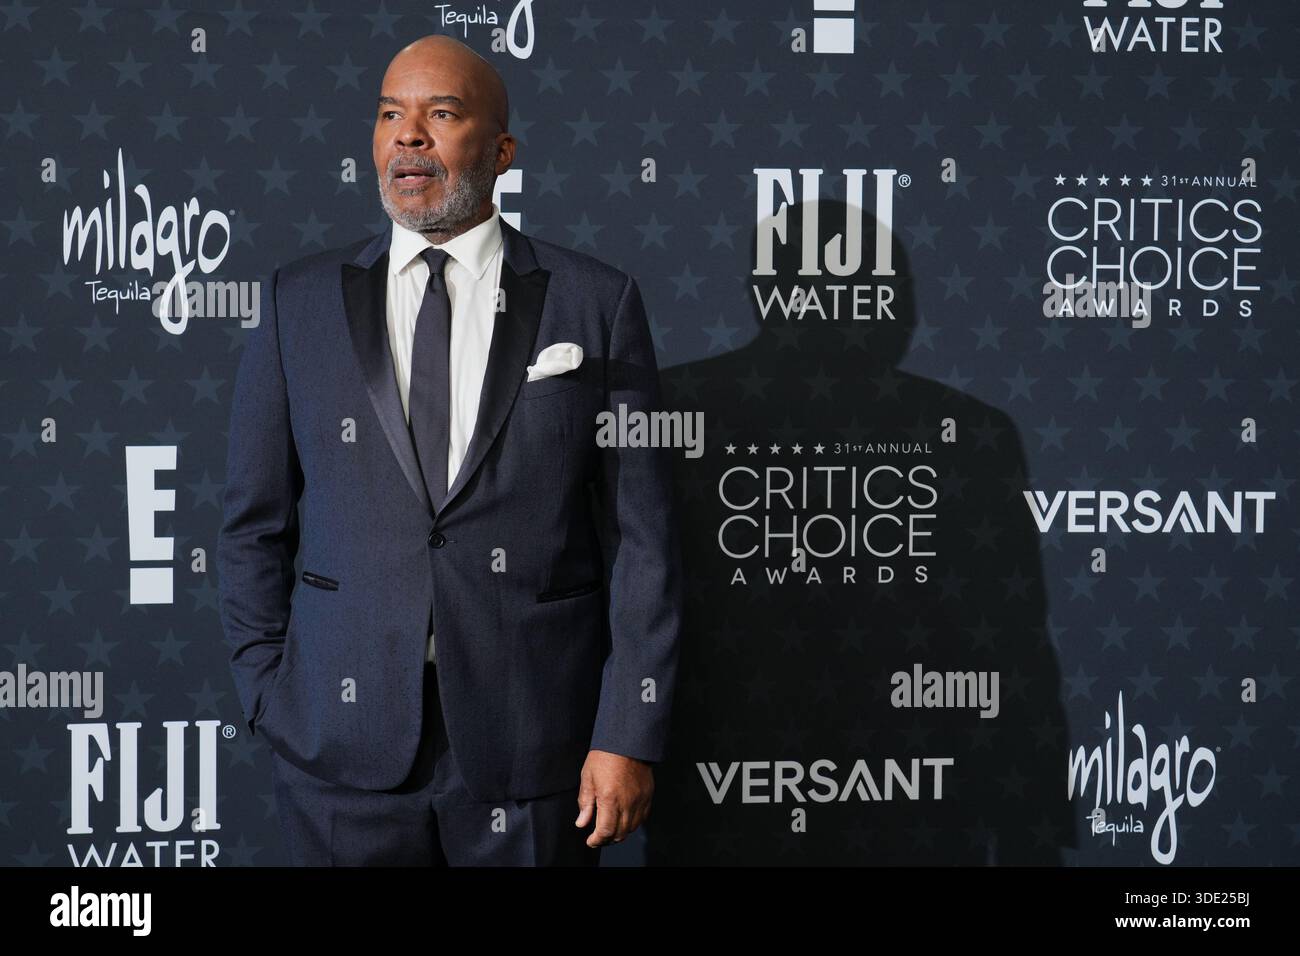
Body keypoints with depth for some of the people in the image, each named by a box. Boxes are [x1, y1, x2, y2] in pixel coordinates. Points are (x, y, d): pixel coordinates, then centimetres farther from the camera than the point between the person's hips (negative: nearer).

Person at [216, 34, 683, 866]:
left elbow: (641, 535, -3)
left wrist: (631, 734, -7)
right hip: (345, 746, 2)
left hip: (533, 739, -1)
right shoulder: (299, 303, 5)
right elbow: (256, 525, 8)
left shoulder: (595, 302, -1)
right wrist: (268, 700, 2)